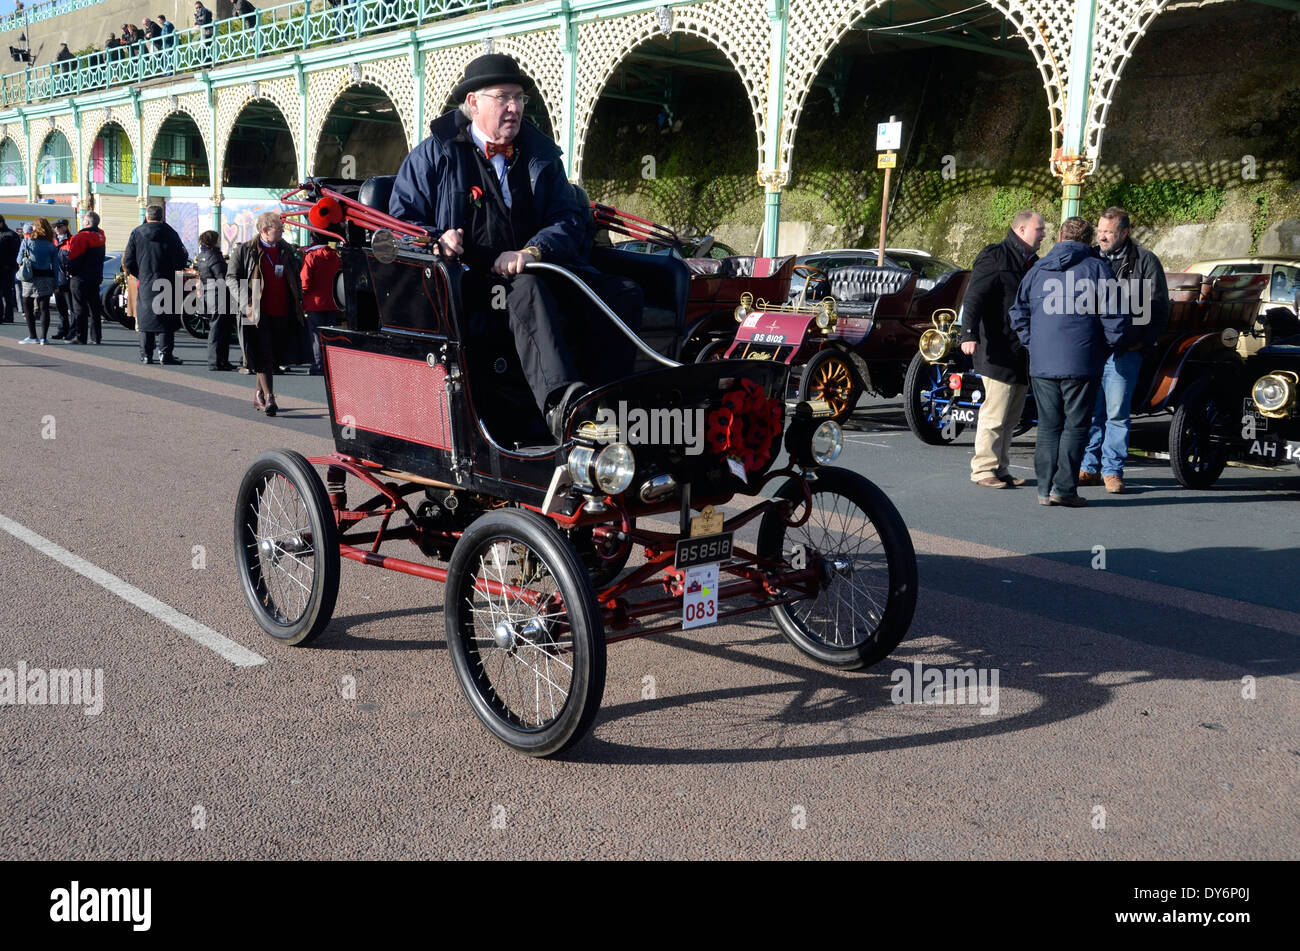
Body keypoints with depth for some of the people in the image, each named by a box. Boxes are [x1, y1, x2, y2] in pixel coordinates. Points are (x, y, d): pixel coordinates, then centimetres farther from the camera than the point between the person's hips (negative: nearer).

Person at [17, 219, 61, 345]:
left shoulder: (27, 242, -4)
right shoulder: (51, 245, 3)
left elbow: (19, 260, 1)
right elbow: (55, 265, 3)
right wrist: (56, 283, 7)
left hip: (31, 279, -2)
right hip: (47, 278, 2)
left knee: (28, 308, 9)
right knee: (44, 309, 4)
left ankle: (32, 336, 8)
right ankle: (43, 337, 0)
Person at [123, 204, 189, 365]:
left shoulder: (136, 234, 1)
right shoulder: (171, 234, -4)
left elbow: (128, 262, 2)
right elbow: (180, 263, -4)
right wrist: (185, 254, 17)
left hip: (145, 284, 2)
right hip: (166, 285, -2)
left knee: (146, 318, 10)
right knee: (166, 318, 3)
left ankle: (146, 355, 11)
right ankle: (165, 354, -3)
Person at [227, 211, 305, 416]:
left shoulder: (287, 251, 14)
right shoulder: (245, 250, -1)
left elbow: (296, 280, 21)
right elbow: (232, 277, -1)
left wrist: (298, 305, 12)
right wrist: (245, 304, -13)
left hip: (282, 315, 5)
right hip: (258, 314, -5)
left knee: (274, 358, 11)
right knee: (263, 357, -9)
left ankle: (259, 395, 26)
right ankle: (269, 398, -11)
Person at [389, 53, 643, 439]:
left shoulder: (540, 153, 20)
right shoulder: (434, 155, 11)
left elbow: (571, 218, 10)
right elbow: (400, 220, 10)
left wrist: (531, 252, -12)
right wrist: (437, 239, -14)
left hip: (537, 269, 4)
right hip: (468, 278, -4)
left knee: (623, 294, -21)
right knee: (526, 288, -40)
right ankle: (560, 402, -61)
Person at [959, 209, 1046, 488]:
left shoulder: (1034, 263, 20)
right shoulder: (994, 257, -5)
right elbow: (973, 298, -15)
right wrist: (970, 334, -27)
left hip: (1024, 355, 8)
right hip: (999, 353, -8)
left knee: (1011, 417, 10)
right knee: (994, 415, -7)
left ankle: (1001, 469, 17)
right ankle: (983, 469, 1)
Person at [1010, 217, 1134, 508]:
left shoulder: (1038, 269, 12)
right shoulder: (1097, 268, -1)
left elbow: (1019, 312, 15)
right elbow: (1115, 316, -6)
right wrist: (1112, 342, 10)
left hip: (1041, 363, 4)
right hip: (1080, 363, -4)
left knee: (1048, 426, 10)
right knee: (1075, 425, 2)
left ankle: (1045, 489, 9)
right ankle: (1064, 487, -4)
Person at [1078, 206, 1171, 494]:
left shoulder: (1145, 261, 2)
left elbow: (1159, 307, 1)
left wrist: (1144, 341, -8)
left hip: (1124, 350, -4)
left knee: (1117, 412, -3)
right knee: (1089, 411, 7)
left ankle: (1112, 471, 4)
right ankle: (1090, 468, 16)